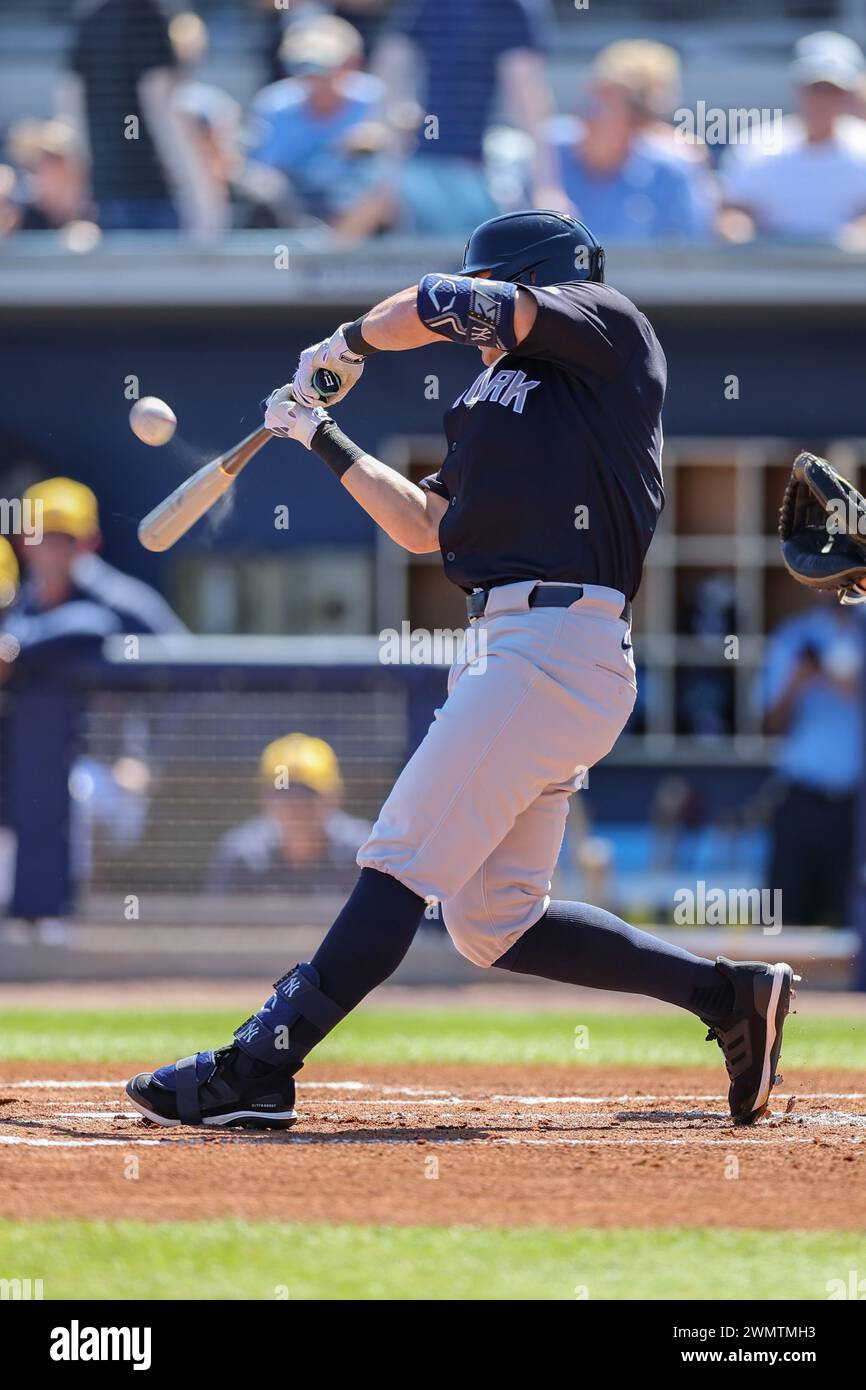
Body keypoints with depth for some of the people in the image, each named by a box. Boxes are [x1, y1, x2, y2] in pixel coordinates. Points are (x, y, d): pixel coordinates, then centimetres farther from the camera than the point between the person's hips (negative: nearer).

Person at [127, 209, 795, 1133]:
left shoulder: (607, 326, 1)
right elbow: (426, 527, 30)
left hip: (557, 648, -10)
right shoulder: (497, 395, 26)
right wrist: (325, 441, 32)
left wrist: (350, 343, 6)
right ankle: (728, 995, 13)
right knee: (492, 923, 9)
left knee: (403, 858, -12)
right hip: (506, 644, 10)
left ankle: (260, 1067, -15)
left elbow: (447, 306, -10)